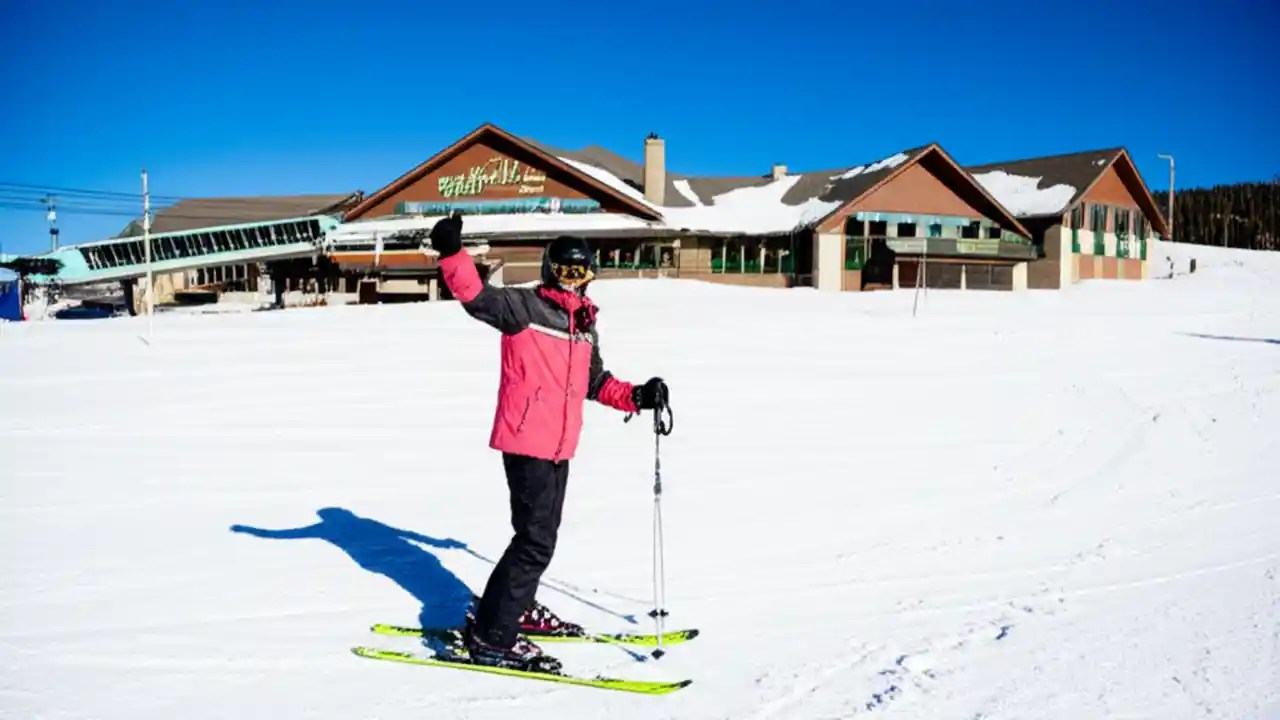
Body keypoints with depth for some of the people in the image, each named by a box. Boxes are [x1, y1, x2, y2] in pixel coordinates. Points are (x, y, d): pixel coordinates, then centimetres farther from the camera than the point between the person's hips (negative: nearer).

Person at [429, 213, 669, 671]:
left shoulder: (585, 325, 15)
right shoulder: (525, 307, -7)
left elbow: (595, 383, 23)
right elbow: (477, 297, -23)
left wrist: (637, 397, 10)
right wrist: (451, 254, -39)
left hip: (558, 446, 9)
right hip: (526, 441, -9)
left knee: (540, 533, 21)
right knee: (536, 540, -10)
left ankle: (512, 605, 41)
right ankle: (490, 637, -3)